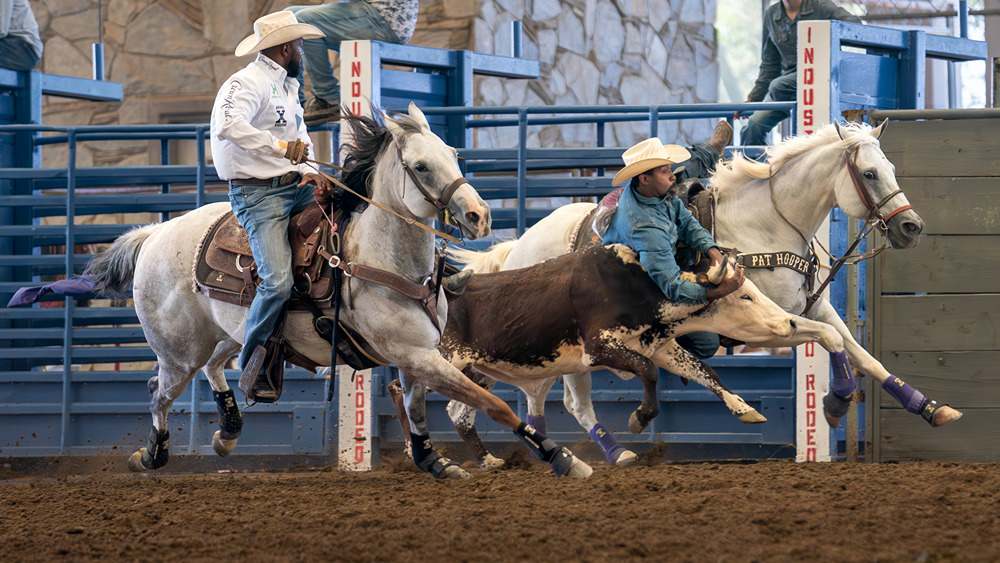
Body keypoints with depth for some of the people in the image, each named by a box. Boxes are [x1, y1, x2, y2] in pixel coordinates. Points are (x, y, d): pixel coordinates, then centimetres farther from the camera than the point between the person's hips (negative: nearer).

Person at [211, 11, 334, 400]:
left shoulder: (289, 87, 19)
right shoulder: (248, 83, -13)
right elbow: (229, 125, -33)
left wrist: (308, 172, 3)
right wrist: (282, 147, -40)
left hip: (294, 188, 9)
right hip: (258, 196, -9)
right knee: (279, 281, -23)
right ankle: (251, 367, -7)